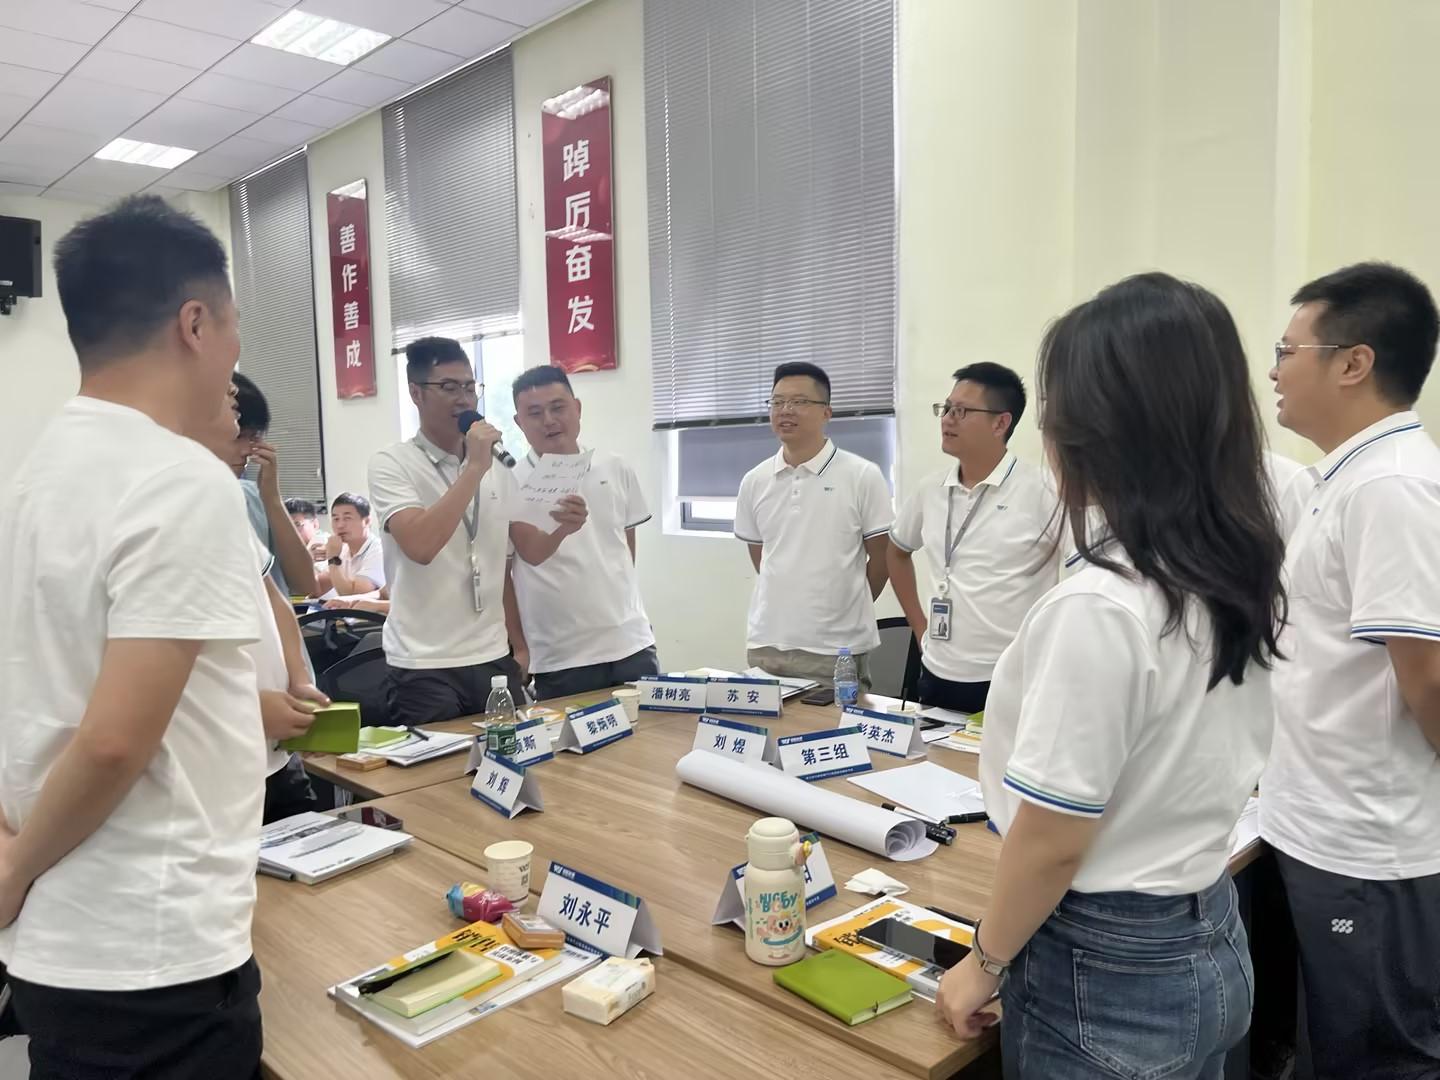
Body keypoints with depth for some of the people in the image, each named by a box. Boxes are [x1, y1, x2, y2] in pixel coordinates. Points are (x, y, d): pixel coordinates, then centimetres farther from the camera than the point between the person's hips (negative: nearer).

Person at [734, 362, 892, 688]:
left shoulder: (862, 476, -6)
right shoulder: (754, 481, 6)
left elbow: (881, 558, 1)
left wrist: (848, 609, 8)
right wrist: (789, 603, 13)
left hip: (836, 649, -4)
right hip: (765, 644, 4)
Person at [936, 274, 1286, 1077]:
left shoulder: (1099, 607, -28)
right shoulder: (1244, 580, -3)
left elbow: (1053, 840, -22)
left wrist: (986, 963, -6)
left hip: (1106, 967, -7)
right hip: (1213, 940, 8)